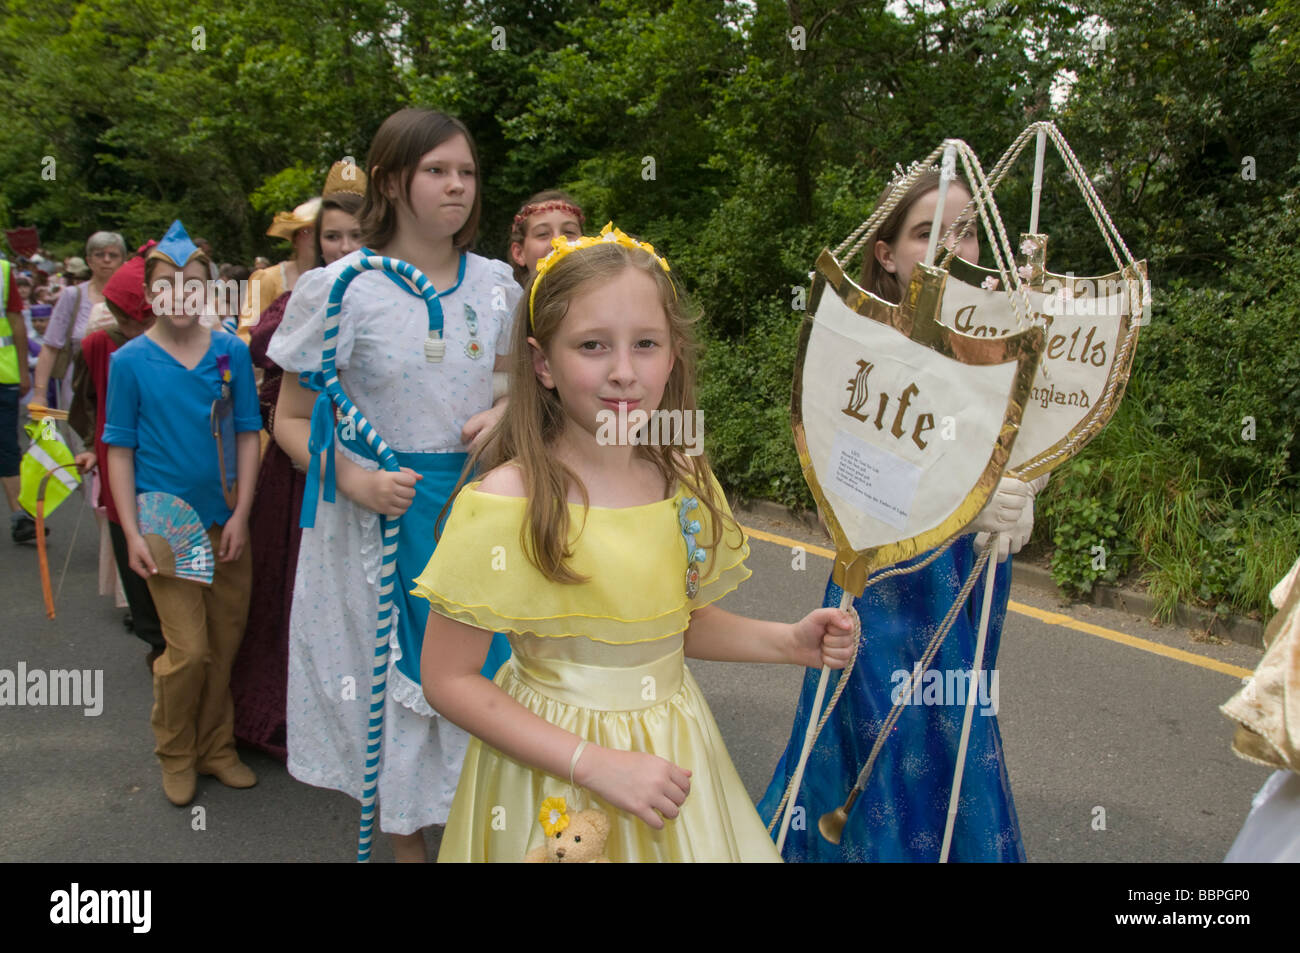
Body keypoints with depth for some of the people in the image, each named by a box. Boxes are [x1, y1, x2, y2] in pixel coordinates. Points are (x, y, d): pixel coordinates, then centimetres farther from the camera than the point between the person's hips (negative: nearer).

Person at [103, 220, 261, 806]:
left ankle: (216, 747, 30)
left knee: (226, 643, 10)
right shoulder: (130, 361, -4)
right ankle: (176, 754, 21)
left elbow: (248, 434, 3)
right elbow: (120, 449, -1)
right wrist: (131, 533, -7)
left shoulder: (231, 352, 0)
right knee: (189, 649, -3)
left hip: (227, 521, 2)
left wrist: (242, 514, -4)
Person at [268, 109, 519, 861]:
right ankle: (406, 841, 32)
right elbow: (293, 418, -4)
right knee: (394, 685, 10)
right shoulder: (342, 289, -8)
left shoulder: (494, 284, 3)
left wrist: (504, 415, -6)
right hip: (381, 518, -3)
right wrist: (356, 482, -20)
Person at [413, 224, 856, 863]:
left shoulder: (686, 482, -5)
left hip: (671, 758, 5)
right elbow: (448, 681, -16)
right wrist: (594, 763, -21)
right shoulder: (505, 503, -21)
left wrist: (788, 642, -5)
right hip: (555, 779, -4)